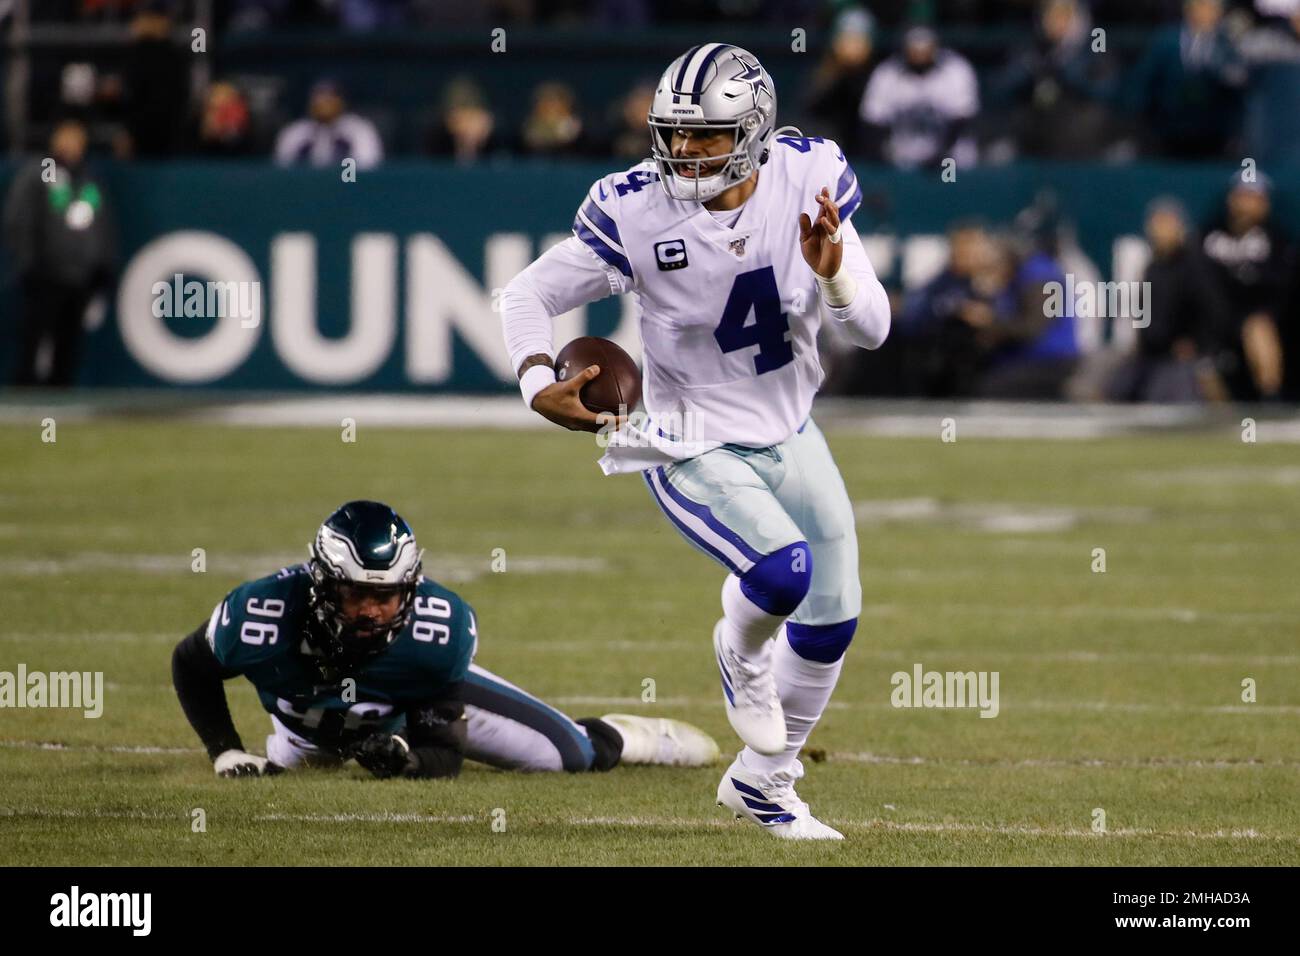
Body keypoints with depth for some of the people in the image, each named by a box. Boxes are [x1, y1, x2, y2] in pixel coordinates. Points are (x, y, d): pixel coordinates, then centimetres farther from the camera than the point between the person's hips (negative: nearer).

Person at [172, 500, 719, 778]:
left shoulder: (439, 628, -42)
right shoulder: (263, 616, -46)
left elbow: (444, 757, -31)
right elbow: (192, 664, -21)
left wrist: (411, 758, -53)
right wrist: (225, 752, -28)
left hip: (421, 701, -1)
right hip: (309, 724, 1)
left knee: (570, 755, -1)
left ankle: (614, 739, 35)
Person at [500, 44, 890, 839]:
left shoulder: (808, 181, -15)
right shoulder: (637, 212, -22)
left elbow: (872, 330, -13)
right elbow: (529, 294, -11)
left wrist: (833, 273, -34)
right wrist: (538, 383, -29)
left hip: (788, 436, 5)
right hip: (695, 452, -5)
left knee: (833, 618, 13)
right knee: (781, 569, -29)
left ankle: (763, 783, 36)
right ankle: (741, 656, 8)